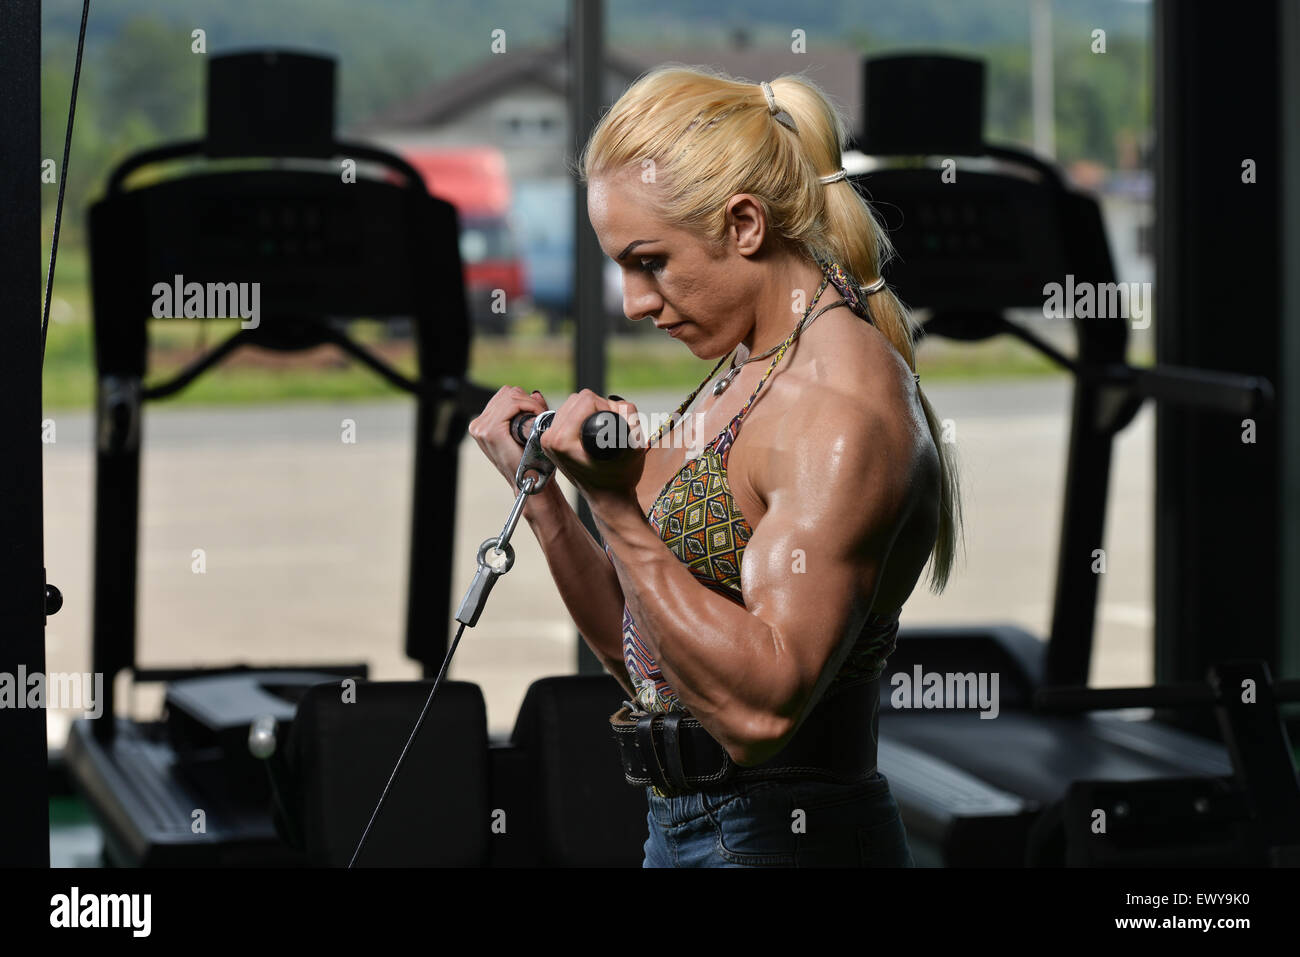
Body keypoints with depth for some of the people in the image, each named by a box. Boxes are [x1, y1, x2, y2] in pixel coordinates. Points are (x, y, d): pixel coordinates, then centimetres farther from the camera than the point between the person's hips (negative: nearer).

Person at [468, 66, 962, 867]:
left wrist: (616, 510, -23)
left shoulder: (843, 404, -16)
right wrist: (539, 491, 6)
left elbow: (761, 707, -24)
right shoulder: (747, 374, 12)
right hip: (683, 829, 8)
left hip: (786, 837, -8)